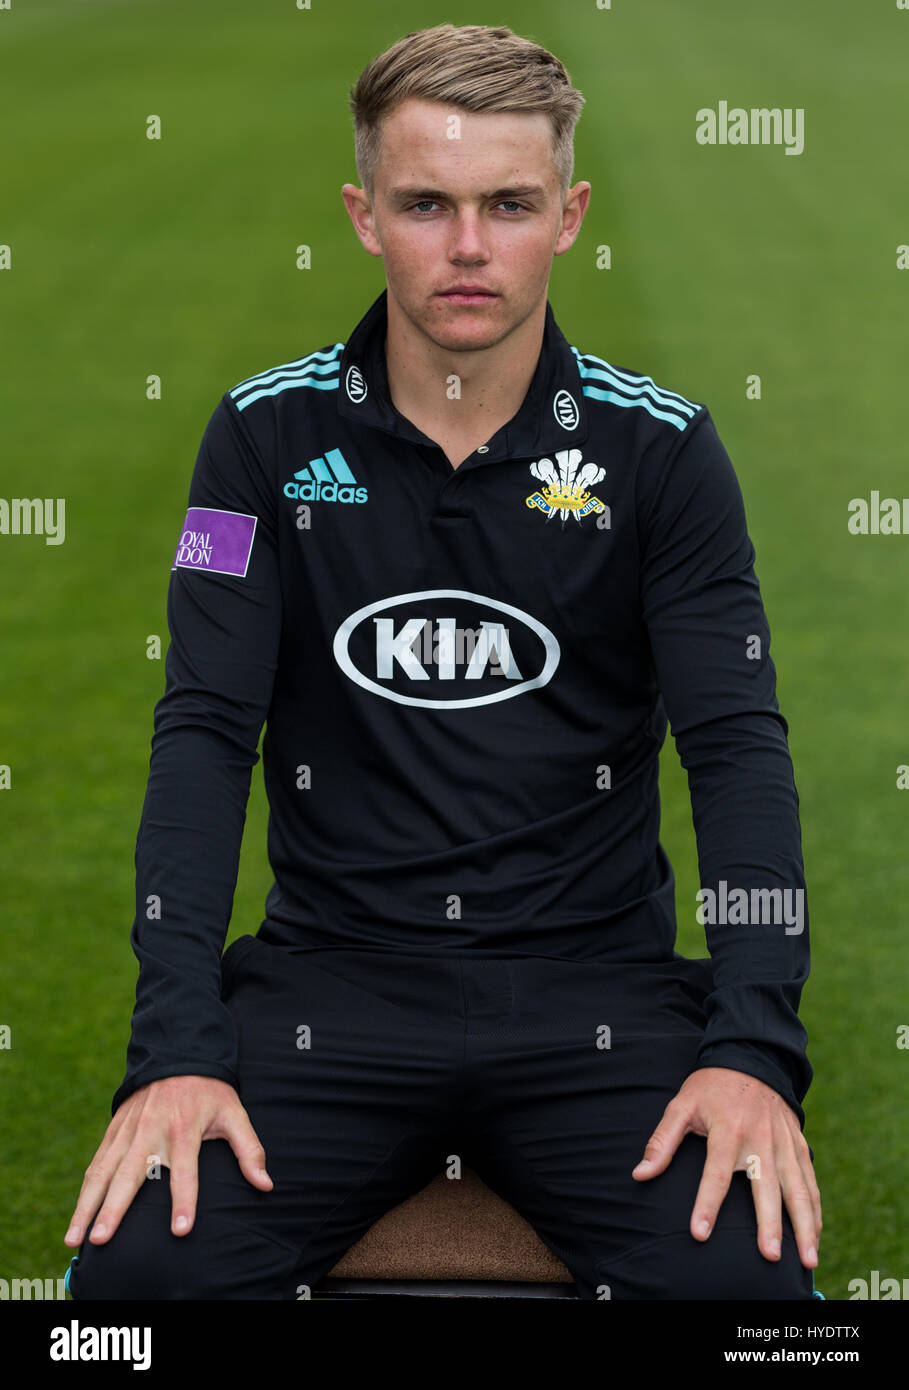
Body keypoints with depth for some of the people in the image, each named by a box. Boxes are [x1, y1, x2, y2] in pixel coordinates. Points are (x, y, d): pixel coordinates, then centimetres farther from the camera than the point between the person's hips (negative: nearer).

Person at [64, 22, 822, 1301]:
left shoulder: (662, 448, 2)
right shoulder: (270, 432, 3)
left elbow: (738, 742, -3)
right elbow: (206, 731, -2)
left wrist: (756, 1048, -17)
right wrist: (175, 1047, -15)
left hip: (595, 992, 0)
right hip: (332, 979, 0)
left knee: (745, 1267, -26)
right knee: (137, 1263, -24)